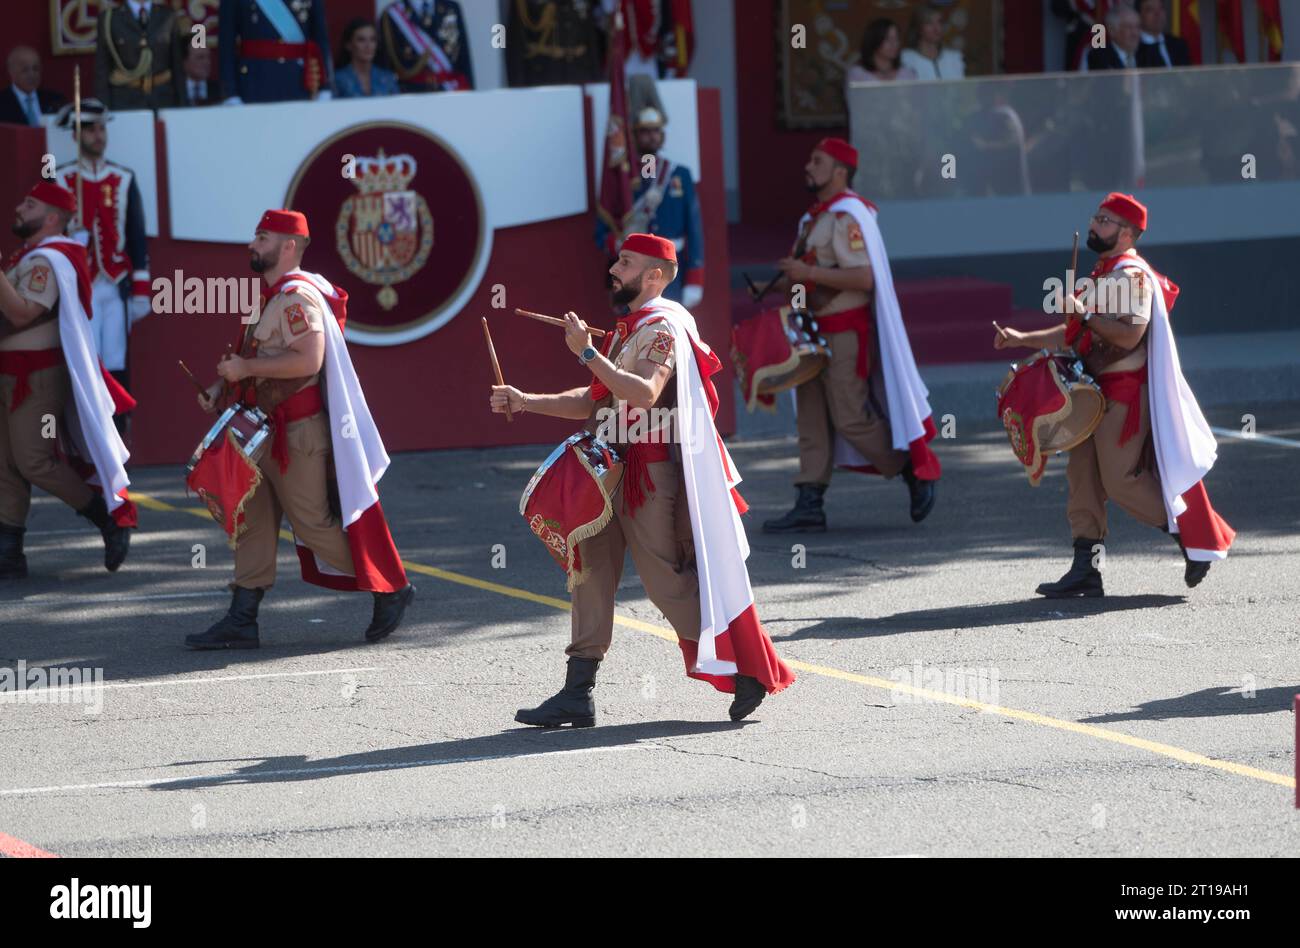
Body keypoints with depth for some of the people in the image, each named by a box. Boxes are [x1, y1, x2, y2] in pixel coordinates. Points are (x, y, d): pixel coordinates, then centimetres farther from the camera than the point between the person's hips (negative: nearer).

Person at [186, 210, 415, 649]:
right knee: (253, 520, 7)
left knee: (314, 523, -5)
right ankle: (241, 621, 8)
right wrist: (223, 387, 11)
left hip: (298, 432, -10)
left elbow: (308, 360, -30)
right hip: (270, 432, 10)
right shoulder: (274, 295, 15)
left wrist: (245, 368, -23)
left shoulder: (297, 296, -18)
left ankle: (390, 590, 8)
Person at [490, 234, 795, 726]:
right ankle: (577, 695, 6)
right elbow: (596, 401, 21)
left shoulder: (662, 327, -13)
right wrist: (524, 402, 14)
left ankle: (748, 671, 6)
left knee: (667, 581, -6)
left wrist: (587, 352, -30)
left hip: (650, 476, -10)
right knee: (591, 570, 5)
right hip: (614, 471, 10)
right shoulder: (628, 329, 18)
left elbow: (644, 392, -30)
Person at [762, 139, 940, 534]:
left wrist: (809, 273, -23)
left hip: (845, 333, -10)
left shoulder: (846, 216, -16)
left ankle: (917, 472, 9)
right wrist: (793, 280, 10)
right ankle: (809, 506, 6)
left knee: (851, 417, -8)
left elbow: (864, 277, -25)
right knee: (811, 416, 6)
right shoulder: (816, 216, 15)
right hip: (818, 331, 10)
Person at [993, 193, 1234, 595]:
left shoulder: (1131, 275, -13)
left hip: (1125, 392, -10)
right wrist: (1023, 339, 18)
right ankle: (1085, 570, 6)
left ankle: (1193, 535, 3)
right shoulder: (1103, 274, 18)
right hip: (1098, 391, 10)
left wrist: (1084, 313, -22)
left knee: (1122, 479, -11)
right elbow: (1075, 335, 24)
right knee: (1083, 475, 5)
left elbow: (1129, 335, -26)